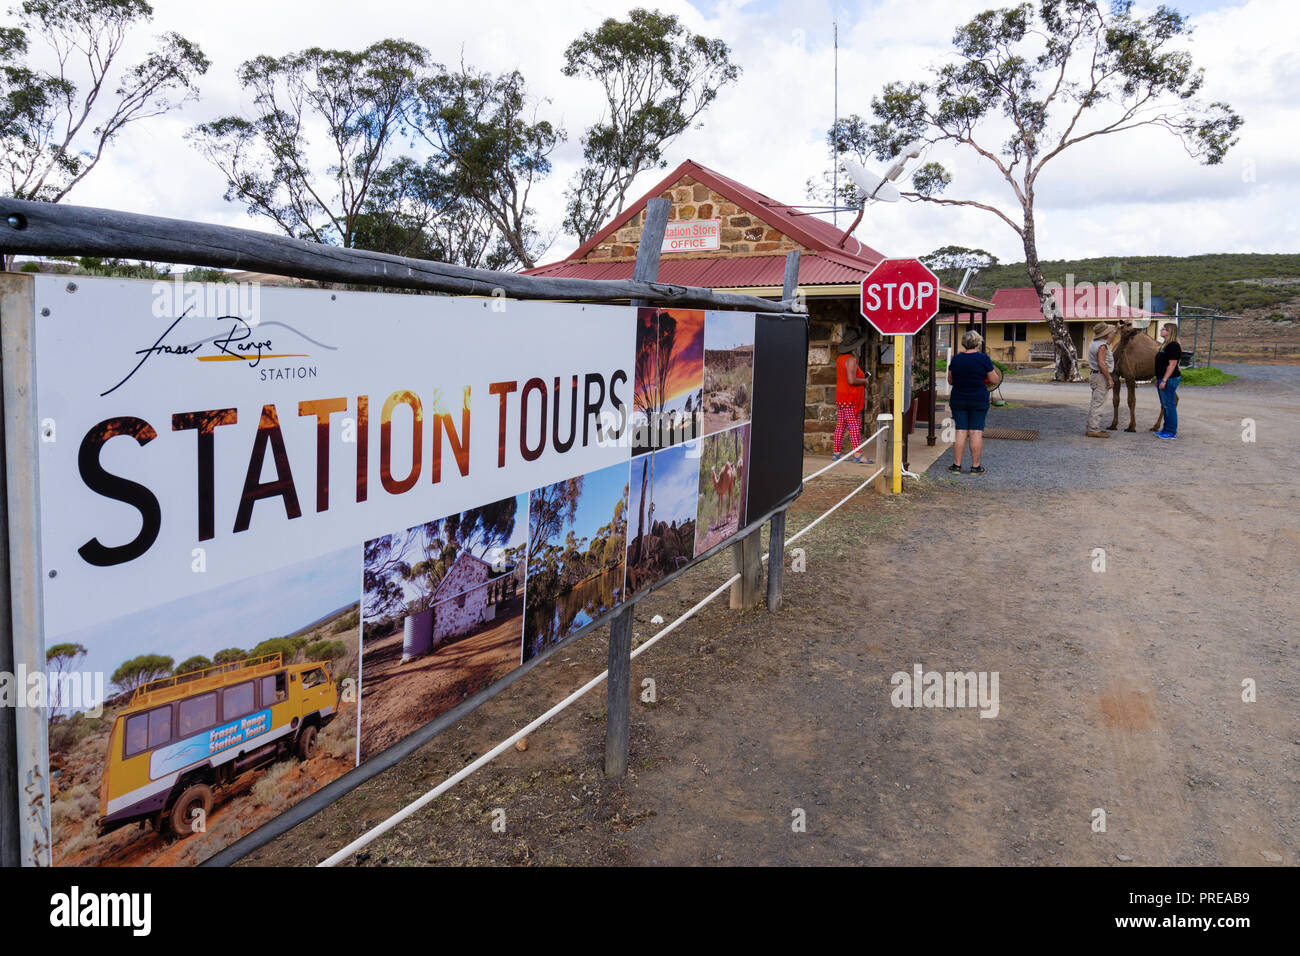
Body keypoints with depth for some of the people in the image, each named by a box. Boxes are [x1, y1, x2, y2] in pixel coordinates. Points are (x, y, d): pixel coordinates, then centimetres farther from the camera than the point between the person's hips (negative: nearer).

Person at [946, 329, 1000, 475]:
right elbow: (994, 380, -4)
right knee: (976, 432, 2)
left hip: (958, 400, 2)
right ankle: (975, 466, 6)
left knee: (960, 432, 5)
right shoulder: (984, 359, -9)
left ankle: (957, 465, 6)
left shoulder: (956, 359, -1)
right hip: (979, 400, -2)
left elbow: (950, 380, 8)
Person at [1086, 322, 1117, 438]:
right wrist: (1110, 379, -22)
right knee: (1098, 404, -7)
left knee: (1095, 403, 16)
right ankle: (1093, 430, -5)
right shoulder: (1102, 346, -19)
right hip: (1101, 376, -10)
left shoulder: (1094, 343, 11)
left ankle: (1090, 427, 22)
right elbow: (1102, 364, -25)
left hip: (1094, 375, 10)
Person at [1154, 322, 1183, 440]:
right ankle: (1167, 429, 22)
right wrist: (1158, 379, 22)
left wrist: (1164, 380, -23)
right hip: (1163, 379, 10)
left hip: (1170, 379, -10)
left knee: (1169, 405, -6)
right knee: (1165, 405, 15)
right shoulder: (1166, 345, 15)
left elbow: (1172, 365, -20)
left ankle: (1171, 433, -2)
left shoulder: (1173, 346, -16)